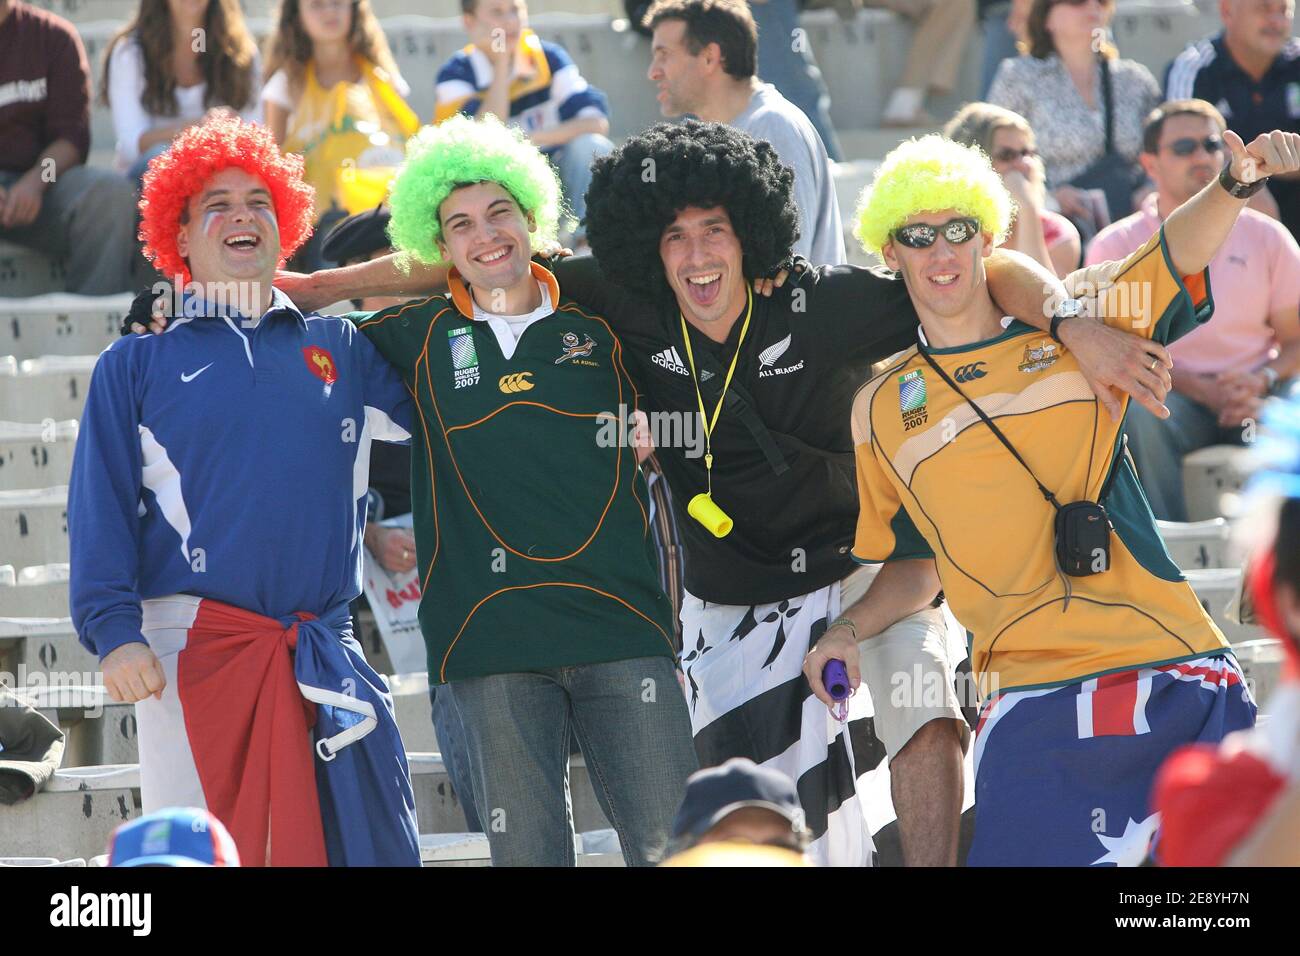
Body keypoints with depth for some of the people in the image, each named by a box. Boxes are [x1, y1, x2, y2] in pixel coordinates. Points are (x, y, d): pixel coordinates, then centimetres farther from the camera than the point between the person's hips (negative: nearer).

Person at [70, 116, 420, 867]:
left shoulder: (342, 352, 19)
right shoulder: (138, 365, 12)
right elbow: (102, 509, 3)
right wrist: (114, 630, -9)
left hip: (327, 660, 2)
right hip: (194, 647, -2)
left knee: (370, 844, -3)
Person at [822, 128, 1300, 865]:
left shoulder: (1072, 331, 11)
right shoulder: (880, 410, 14)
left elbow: (1179, 253, -4)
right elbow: (905, 559, 25)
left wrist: (1233, 182, -23)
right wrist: (851, 635, 7)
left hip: (1180, 672, 0)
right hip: (1034, 703, 0)